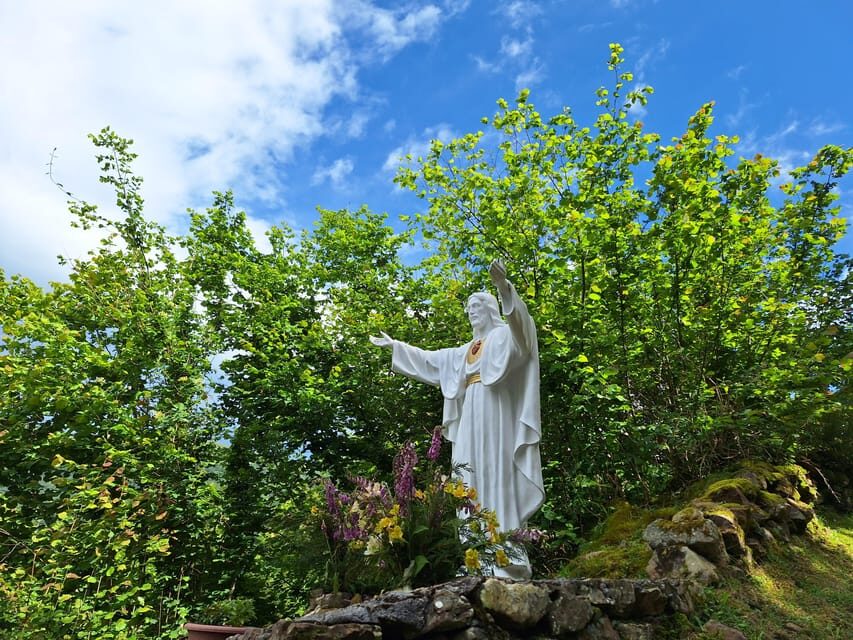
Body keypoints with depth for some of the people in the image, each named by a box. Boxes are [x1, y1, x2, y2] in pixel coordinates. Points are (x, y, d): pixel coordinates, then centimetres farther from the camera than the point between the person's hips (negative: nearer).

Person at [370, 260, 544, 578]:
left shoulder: (505, 335, 4)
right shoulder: (466, 350, 26)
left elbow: (519, 320, -19)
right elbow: (430, 358, 34)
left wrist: (504, 286, -37)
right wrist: (396, 346, 37)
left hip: (495, 417, -7)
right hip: (470, 420, 8)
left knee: (498, 479, -13)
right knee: (472, 485, 1)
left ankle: (508, 557, -12)